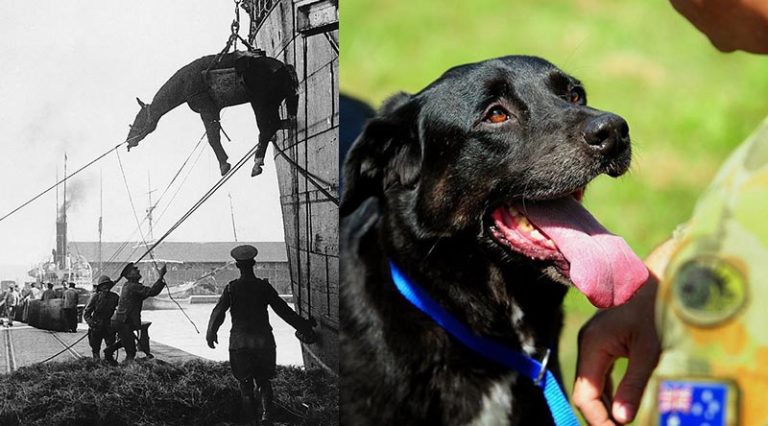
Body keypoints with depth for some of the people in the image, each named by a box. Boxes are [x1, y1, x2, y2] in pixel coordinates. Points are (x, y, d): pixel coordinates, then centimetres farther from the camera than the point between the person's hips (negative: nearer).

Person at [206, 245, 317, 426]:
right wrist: (304, 328, 4)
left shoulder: (231, 288, -5)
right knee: (264, 380, 14)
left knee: (245, 383, 9)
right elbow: (283, 310, -2)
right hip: (263, 340, 1)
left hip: (239, 342, -1)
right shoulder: (263, 286, -2)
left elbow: (218, 312, -4)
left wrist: (211, 333, 10)